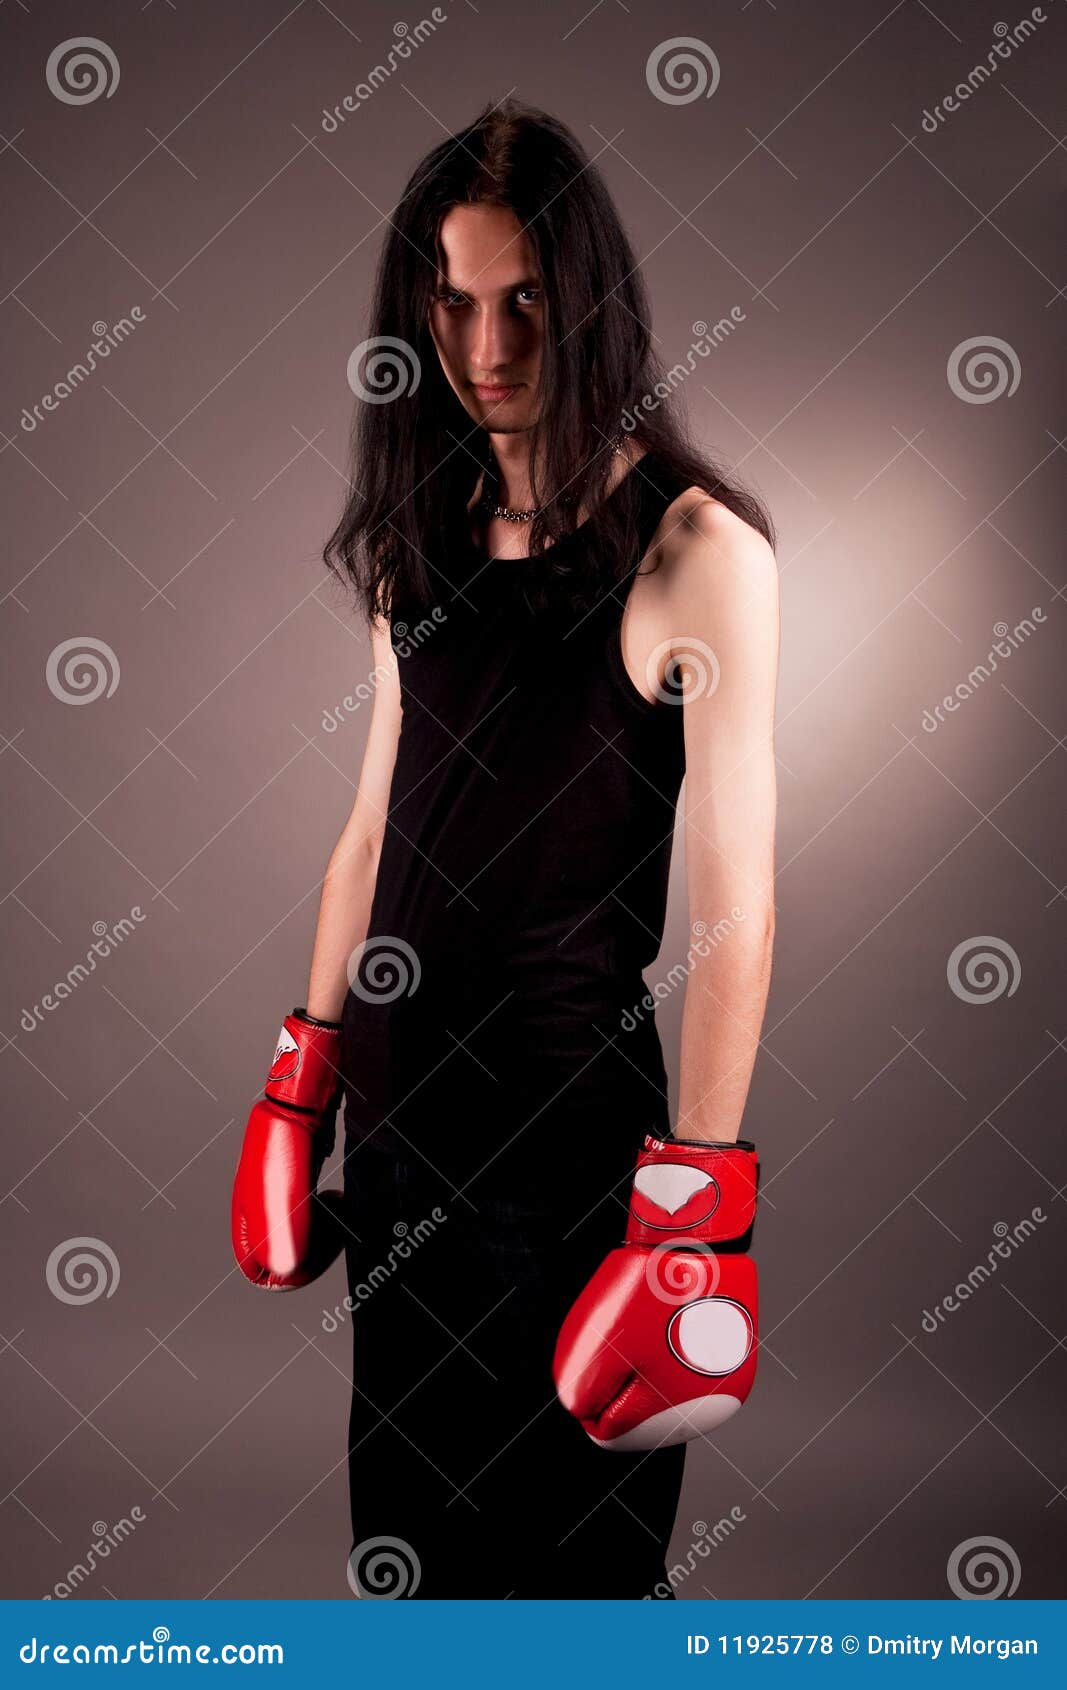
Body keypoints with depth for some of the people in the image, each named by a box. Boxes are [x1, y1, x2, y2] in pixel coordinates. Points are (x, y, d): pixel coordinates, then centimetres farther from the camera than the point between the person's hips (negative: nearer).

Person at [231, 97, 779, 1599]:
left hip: (569, 1110, -6)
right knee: (407, 1534, 20)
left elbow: (733, 891, -14)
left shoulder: (696, 548, -11)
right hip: (399, 1103, 6)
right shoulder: (428, 536, 8)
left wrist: (699, 1191, -17)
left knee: (573, 1547, 10)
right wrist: (305, 1074, 12)